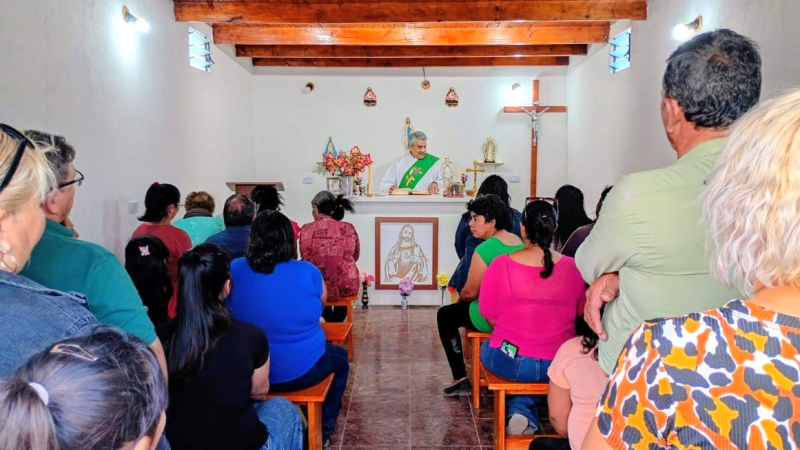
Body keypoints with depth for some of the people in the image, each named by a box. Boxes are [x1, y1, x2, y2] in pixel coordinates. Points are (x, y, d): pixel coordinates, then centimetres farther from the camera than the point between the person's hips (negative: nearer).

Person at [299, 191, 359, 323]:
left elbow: (304, 258, 6)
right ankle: (337, 323, 50)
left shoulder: (306, 230, -8)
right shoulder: (348, 229, -6)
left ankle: (330, 321, 49)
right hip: (346, 287, 0)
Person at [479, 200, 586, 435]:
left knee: (487, 347, 32)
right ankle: (527, 412, 18)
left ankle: (520, 409, 14)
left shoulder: (501, 265, -15)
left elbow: (489, 315, -4)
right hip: (560, 364, 2)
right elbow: (579, 313, 6)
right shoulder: (572, 267, -10)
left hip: (510, 363, -2)